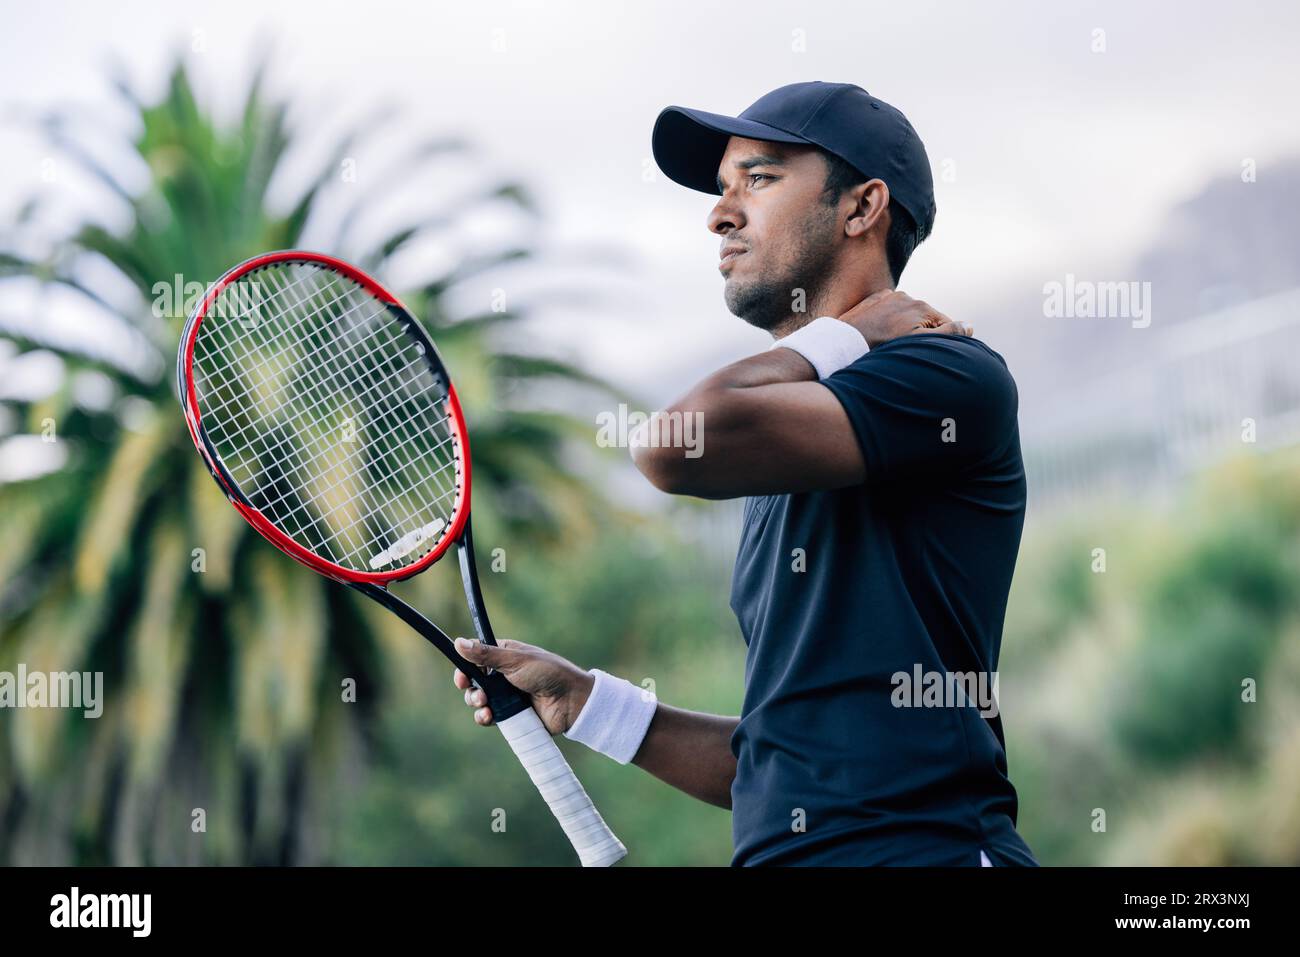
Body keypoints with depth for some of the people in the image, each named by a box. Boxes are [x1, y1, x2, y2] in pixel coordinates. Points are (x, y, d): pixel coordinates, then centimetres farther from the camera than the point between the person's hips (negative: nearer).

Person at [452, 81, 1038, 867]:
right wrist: (587, 705, 15)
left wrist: (839, 337, 0)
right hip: (779, 849, 7)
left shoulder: (953, 376, -3)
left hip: (923, 847, -7)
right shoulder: (780, 470, 22)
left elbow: (675, 445, -16)